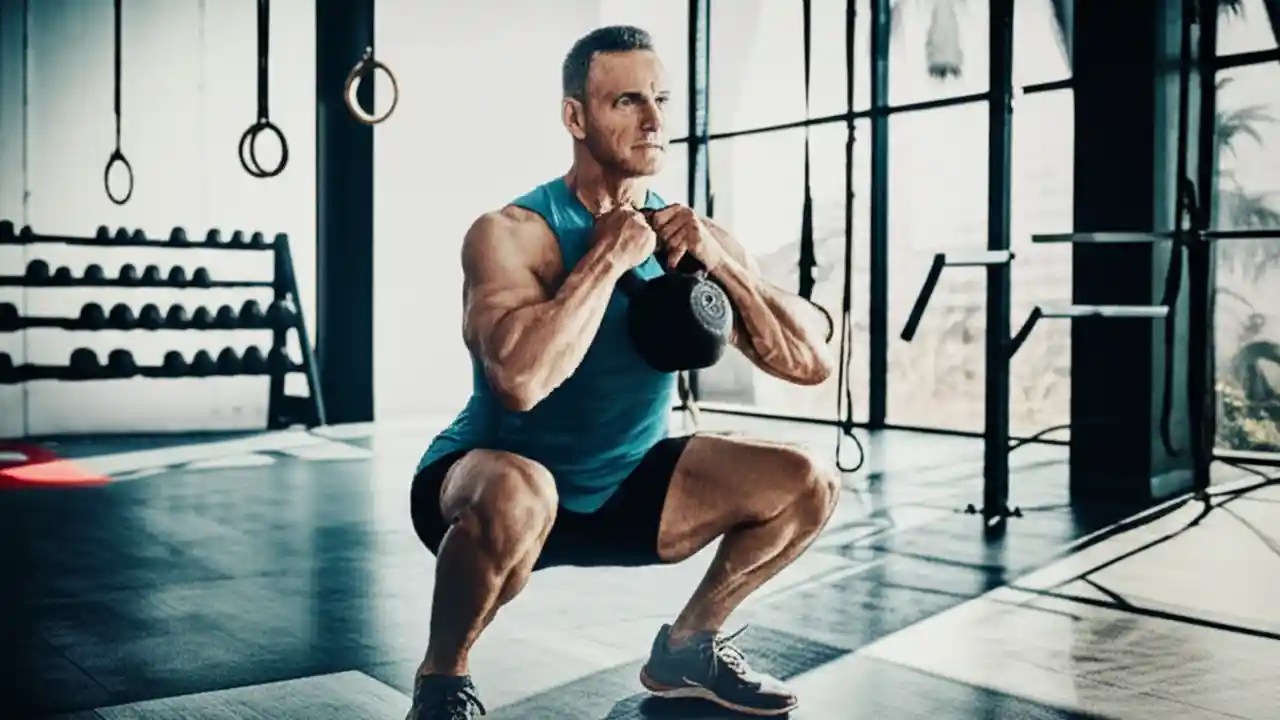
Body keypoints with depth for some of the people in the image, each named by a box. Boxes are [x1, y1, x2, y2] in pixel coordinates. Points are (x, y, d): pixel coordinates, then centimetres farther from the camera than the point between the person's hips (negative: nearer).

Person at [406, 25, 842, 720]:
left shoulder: (691, 232, -4)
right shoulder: (511, 232, -22)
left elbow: (812, 362, -9)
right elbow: (519, 378, -40)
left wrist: (718, 258, -21)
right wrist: (610, 256, -29)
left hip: (621, 485, 6)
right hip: (497, 483, -6)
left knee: (806, 482, -3)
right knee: (519, 494, -41)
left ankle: (686, 647, 17)